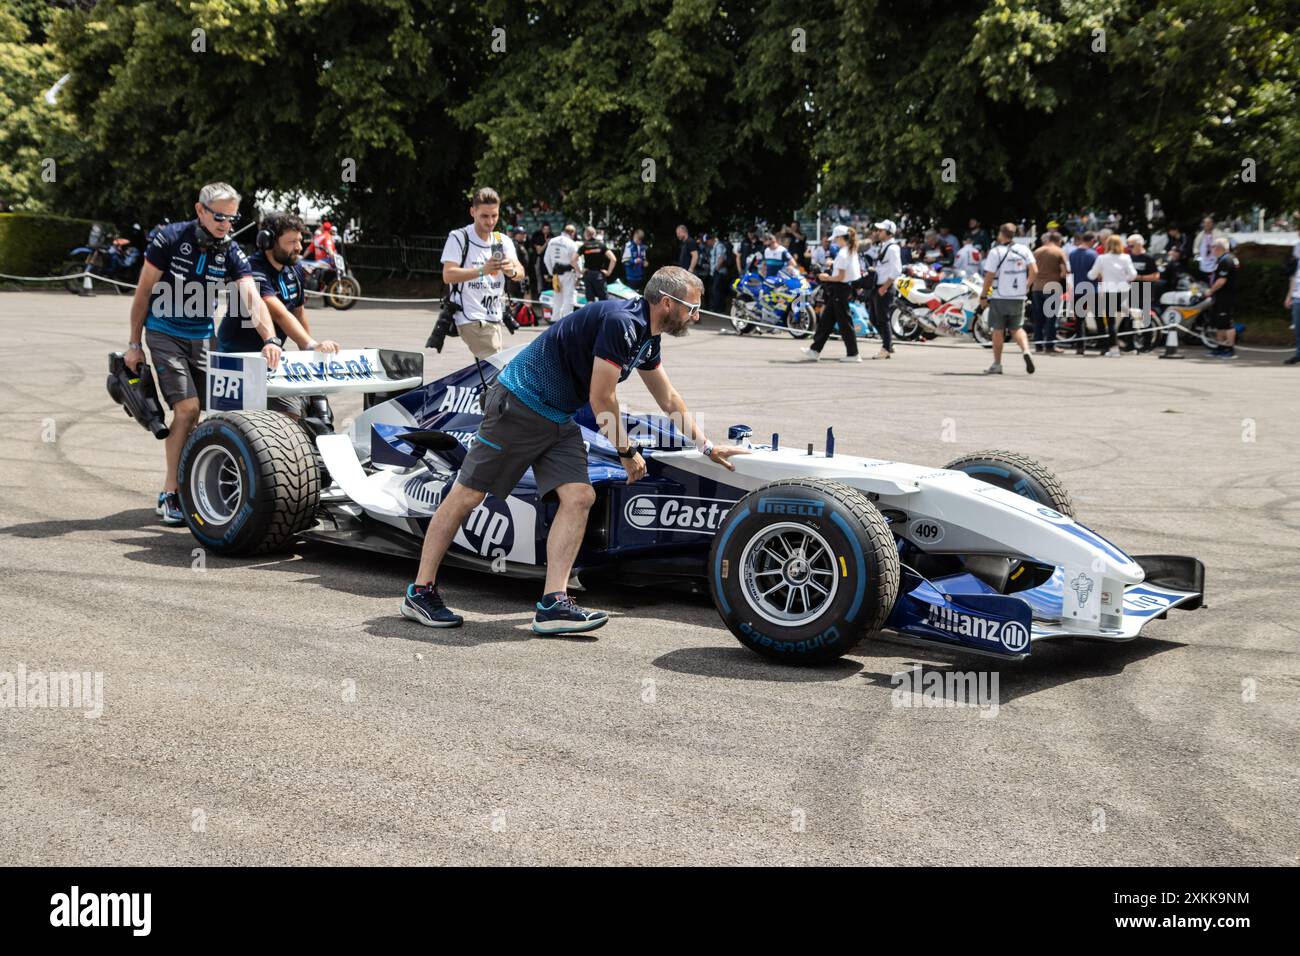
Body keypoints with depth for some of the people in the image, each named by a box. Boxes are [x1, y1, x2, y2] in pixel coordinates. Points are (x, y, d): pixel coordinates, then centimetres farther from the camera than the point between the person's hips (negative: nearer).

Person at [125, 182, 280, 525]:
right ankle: (169, 495, -8)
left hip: (202, 338, 4)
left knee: (193, 414, 3)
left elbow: (252, 299, -18)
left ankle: (173, 487, 19)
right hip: (165, 334, -4)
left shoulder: (231, 252, -5)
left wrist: (269, 339, -36)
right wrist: (134, 344, -5)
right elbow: (143, 292, -7)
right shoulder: (170, 238, -14)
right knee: (188, 407, -17)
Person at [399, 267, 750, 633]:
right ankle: (420, 592, 7)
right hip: (518, 403, -9)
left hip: (559, 419, 9)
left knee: (579, 497, -7)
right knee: (467, 494, -1)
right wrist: (627, 452, -5)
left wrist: (708, 447, 24)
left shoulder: (645, 337, 8)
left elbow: (669, 401, 22)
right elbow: (601, 401, -18)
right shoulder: (620, 321, -22)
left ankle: (553, 604, -11)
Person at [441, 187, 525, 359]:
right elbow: (448, 275, -16)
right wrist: (482, 270, -30)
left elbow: (520, 272, -2)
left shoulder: (503, 241, 11)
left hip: (495, 319, 7)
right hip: (471, 319, -7)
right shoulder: (459, 238, -6)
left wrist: (512, 270, -27)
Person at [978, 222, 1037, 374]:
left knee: (998, 330, 5)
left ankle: (997, 365, 9)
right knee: (1017, 328, 14)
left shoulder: (996, 252, -10)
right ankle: (1026, 351, -12)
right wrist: (1026, 286, 11)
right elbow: (1034, 271, -2)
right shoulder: (1024, 250, 3)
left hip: (1000, 297, -4)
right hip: (1018, 298, 4)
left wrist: (983, 296, -3)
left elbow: (989, 276, -12)